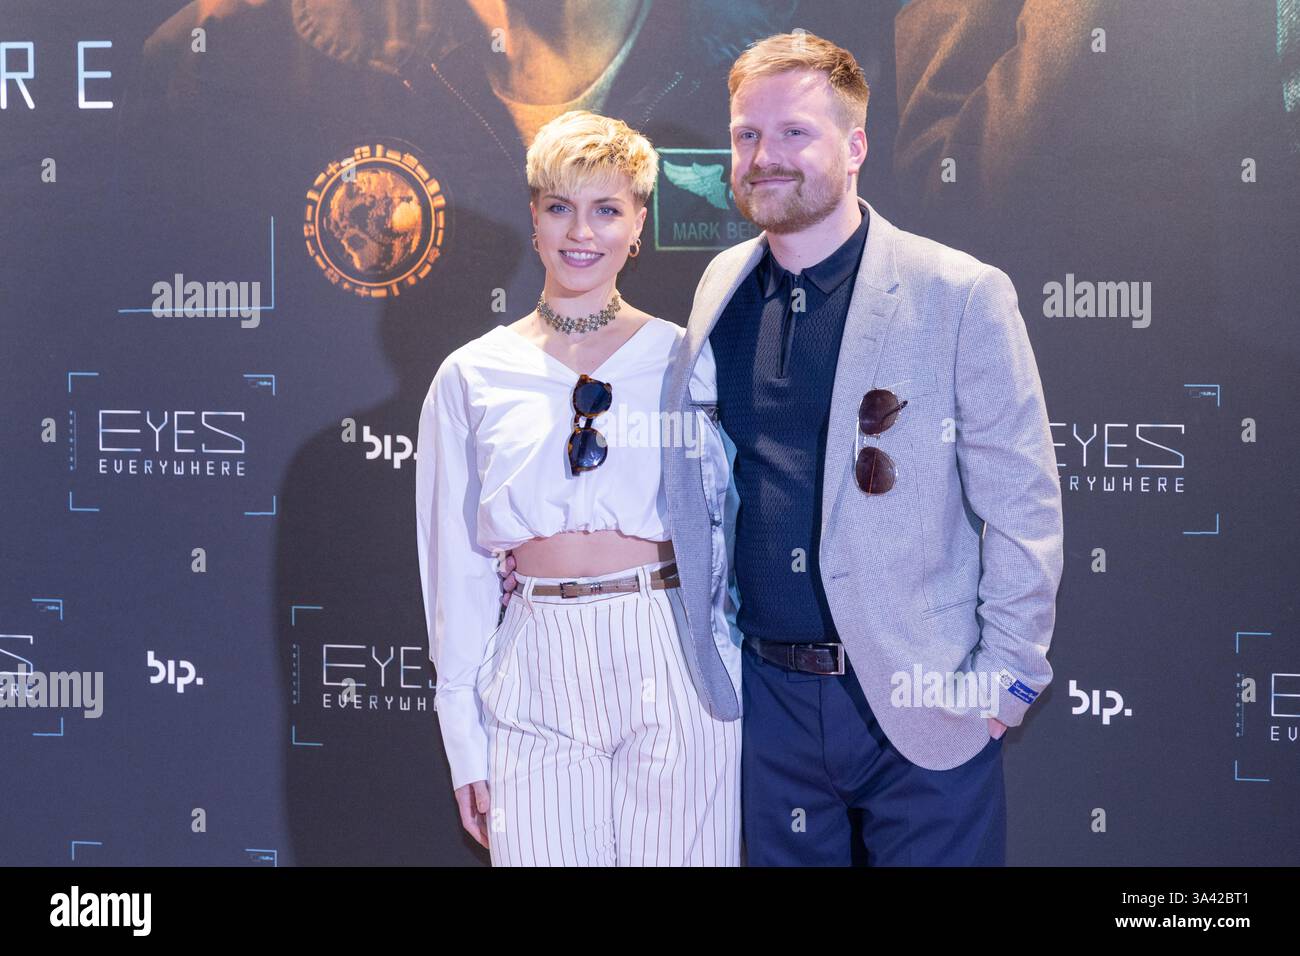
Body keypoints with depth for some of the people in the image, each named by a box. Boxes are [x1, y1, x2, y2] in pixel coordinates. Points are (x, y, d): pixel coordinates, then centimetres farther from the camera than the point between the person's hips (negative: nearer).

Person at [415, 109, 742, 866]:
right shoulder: (471, 377, 5)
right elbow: (456, 566, 7)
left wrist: (747, 699, 2)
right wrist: (466, 743, 6)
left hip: (676, 669, 0)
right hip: (540, 677, 1)